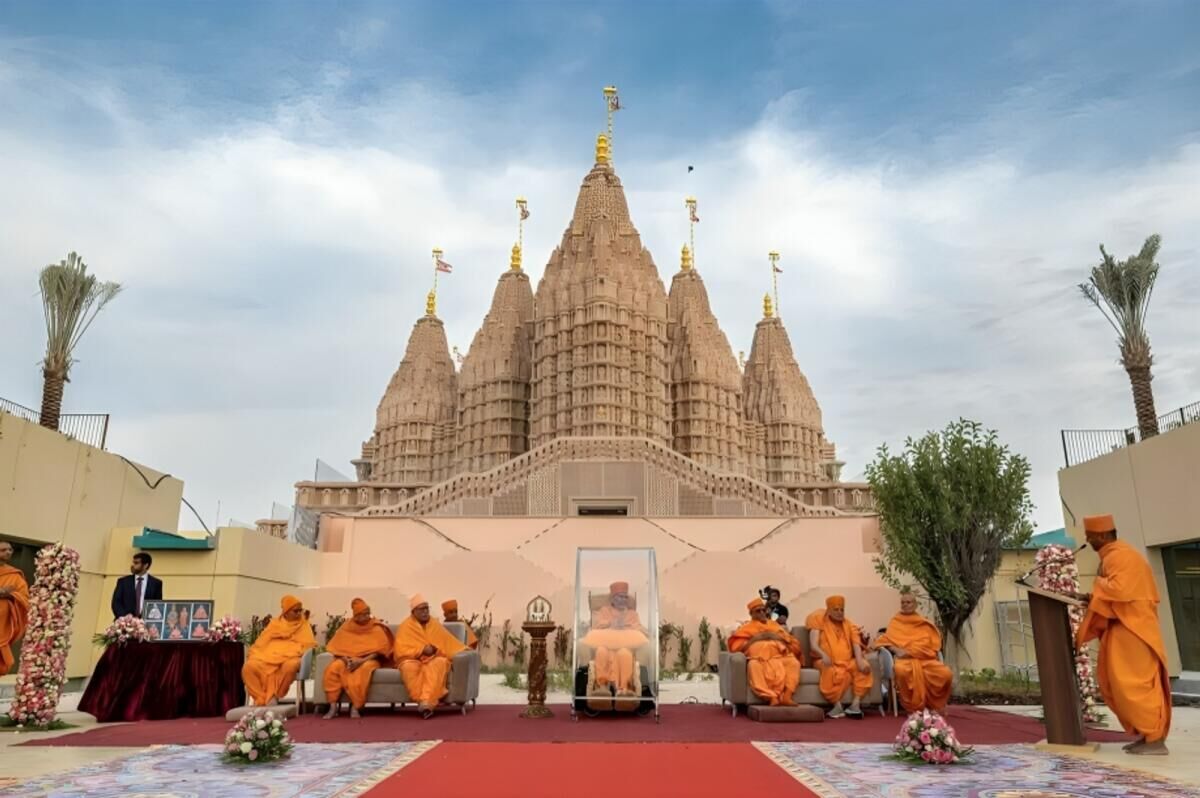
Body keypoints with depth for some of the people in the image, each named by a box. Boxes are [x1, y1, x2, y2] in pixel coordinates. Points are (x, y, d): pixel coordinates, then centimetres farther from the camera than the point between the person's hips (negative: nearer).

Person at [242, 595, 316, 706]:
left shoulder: (304, 626, 14)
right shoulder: (274, 624, 20)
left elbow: (309, 646, 4)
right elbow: (262, 642, 15)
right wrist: (251, 653, -3)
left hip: (290, 658, -2)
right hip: (269, 656, 2)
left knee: (290, 666, -39)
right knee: (249, 667, -27)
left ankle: (274, 697, -18)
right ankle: (261, 699, -18)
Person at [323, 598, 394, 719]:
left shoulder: (377, 628, -1)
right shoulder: (346, 627, 7)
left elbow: (380, 650, -7)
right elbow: (337, 648, 3)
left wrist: (362, 660, -21)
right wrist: (345, 659, -17)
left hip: (369, 660, -2)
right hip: (348, 659, 2)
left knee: (364, 669, -38)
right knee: (333, 667, -29)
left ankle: (356, 706, -32)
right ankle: (333, 706, -25)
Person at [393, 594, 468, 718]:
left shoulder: (434, 624, 14)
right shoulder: (406, 626, 4)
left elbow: (449, 642, 13)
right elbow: (401, 649, -6)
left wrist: (464, 651, -3)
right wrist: (421, 650, -16)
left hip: (434, 658, 1)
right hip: (413, 659, -1)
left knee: (439, 664, -35)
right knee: (408, 668, -37)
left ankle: (426, 701, -46)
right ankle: (423, 701, -40)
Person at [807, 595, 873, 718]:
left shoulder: (849, 625, 16)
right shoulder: (819, 623, 5)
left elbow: (856, 644, 1)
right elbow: (813, 645, -7)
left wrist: (859, 660, -21)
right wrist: (823, 654, -29)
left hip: (848, 661, 4)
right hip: (828, 662, -3)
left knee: (863, 667, -27)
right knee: (836, 672, -37)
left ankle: (855, 704, -30)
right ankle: (837, 706, -32)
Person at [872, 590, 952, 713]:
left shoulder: (924, 623, 18)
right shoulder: (895, 621, 17)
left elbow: (926, 643, 3)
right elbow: (887, 639, 7)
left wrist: (909, 651, -13)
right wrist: (896, 650, -15)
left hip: (924, 657, 2)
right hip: (905, 658, -2)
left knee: (946, 674, -27)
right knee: (901, 670, -39)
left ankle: (934, 705, 0)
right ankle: (914, 707, -21)